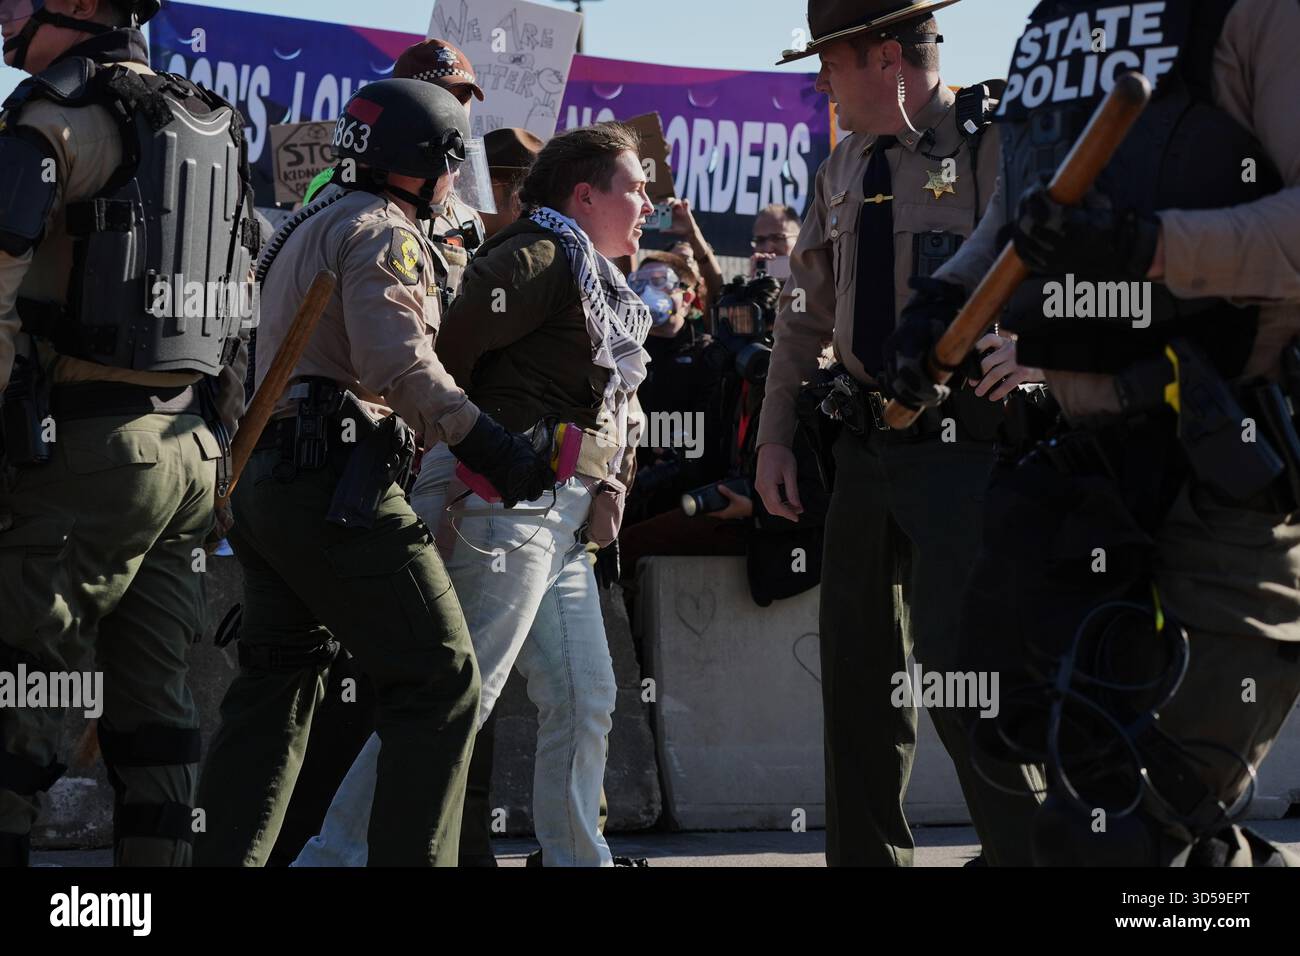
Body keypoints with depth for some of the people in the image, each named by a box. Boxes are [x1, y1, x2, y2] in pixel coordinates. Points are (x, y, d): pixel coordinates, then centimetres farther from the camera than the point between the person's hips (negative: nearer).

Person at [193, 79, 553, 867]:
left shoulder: (307, 229, 25)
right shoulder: (382, 232, -7)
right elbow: (400, 361, -20)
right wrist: (487, 443, -20)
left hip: (267, 479, 10)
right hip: (340, 485, -10)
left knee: (275, 689, 12)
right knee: (442, 684, -6)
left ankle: (225, 857, 10)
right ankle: (411, 859, -11)